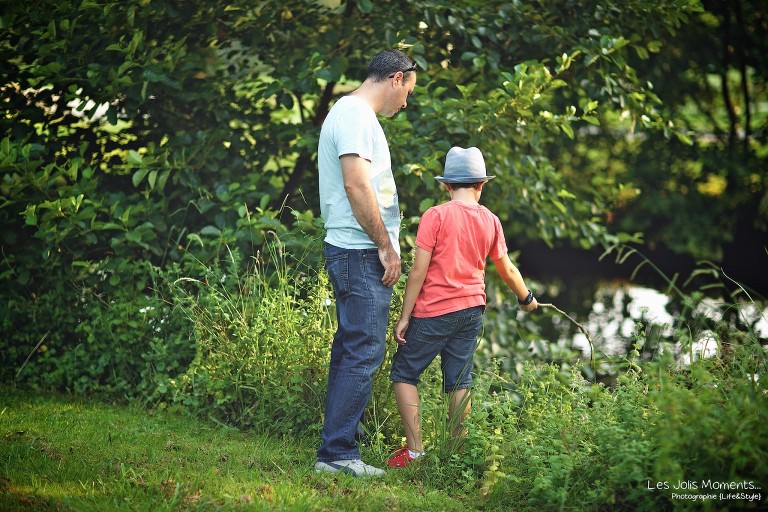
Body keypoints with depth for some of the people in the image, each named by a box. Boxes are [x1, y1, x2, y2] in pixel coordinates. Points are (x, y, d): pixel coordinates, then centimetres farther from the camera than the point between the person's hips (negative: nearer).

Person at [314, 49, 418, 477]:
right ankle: (337, 453, -11)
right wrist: (386, 246, -16)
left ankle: (339, 446, 20)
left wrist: (386, 245, 19)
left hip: (360, 254, 11)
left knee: (353, 349, 14)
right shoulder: (355, 115, -12)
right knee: (364, 351, -11)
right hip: (361, 253, -11)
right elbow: (357, 186, -21)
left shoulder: (354, 113, 20)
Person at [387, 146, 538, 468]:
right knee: (459, 381, 9)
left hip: (434, 311, -5)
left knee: (404, 373, 4)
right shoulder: (490, 221, 4)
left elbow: (419, 271, -12)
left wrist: (404, 317, -6)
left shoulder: (436, 216, -10)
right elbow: (507, 270, 16)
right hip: (472, 311, 5)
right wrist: (526, 298, 34)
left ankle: (414, 449, -3)